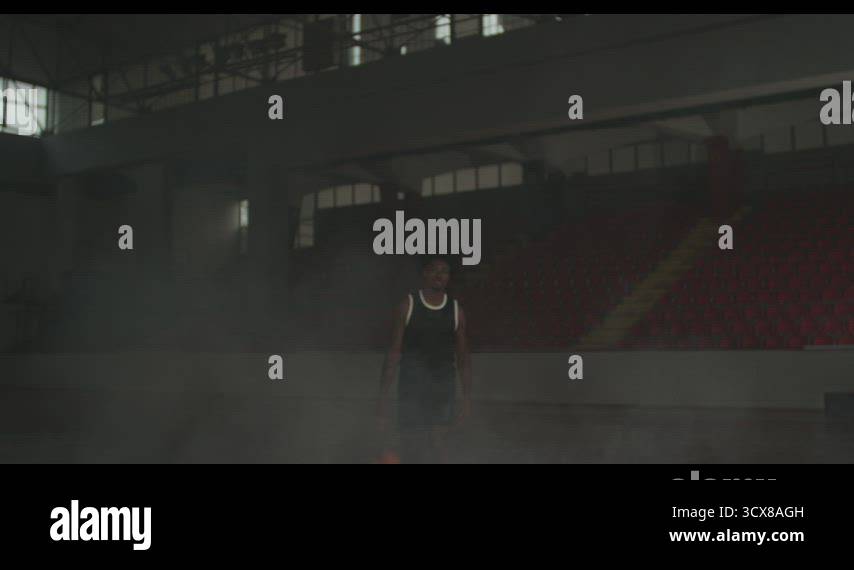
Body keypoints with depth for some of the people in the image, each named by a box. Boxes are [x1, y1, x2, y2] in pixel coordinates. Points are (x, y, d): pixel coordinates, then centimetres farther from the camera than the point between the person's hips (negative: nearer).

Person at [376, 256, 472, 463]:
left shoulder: (456, 310, 4)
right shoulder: (407, 306, -1)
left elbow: (463, 357, 7)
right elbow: (394, 352, -1)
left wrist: (467, 399, 3)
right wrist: (384, 396, -6)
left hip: (443, 390, 1)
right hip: (411, 388, -1)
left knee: (438, 445, -7)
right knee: (411, 449, 3)